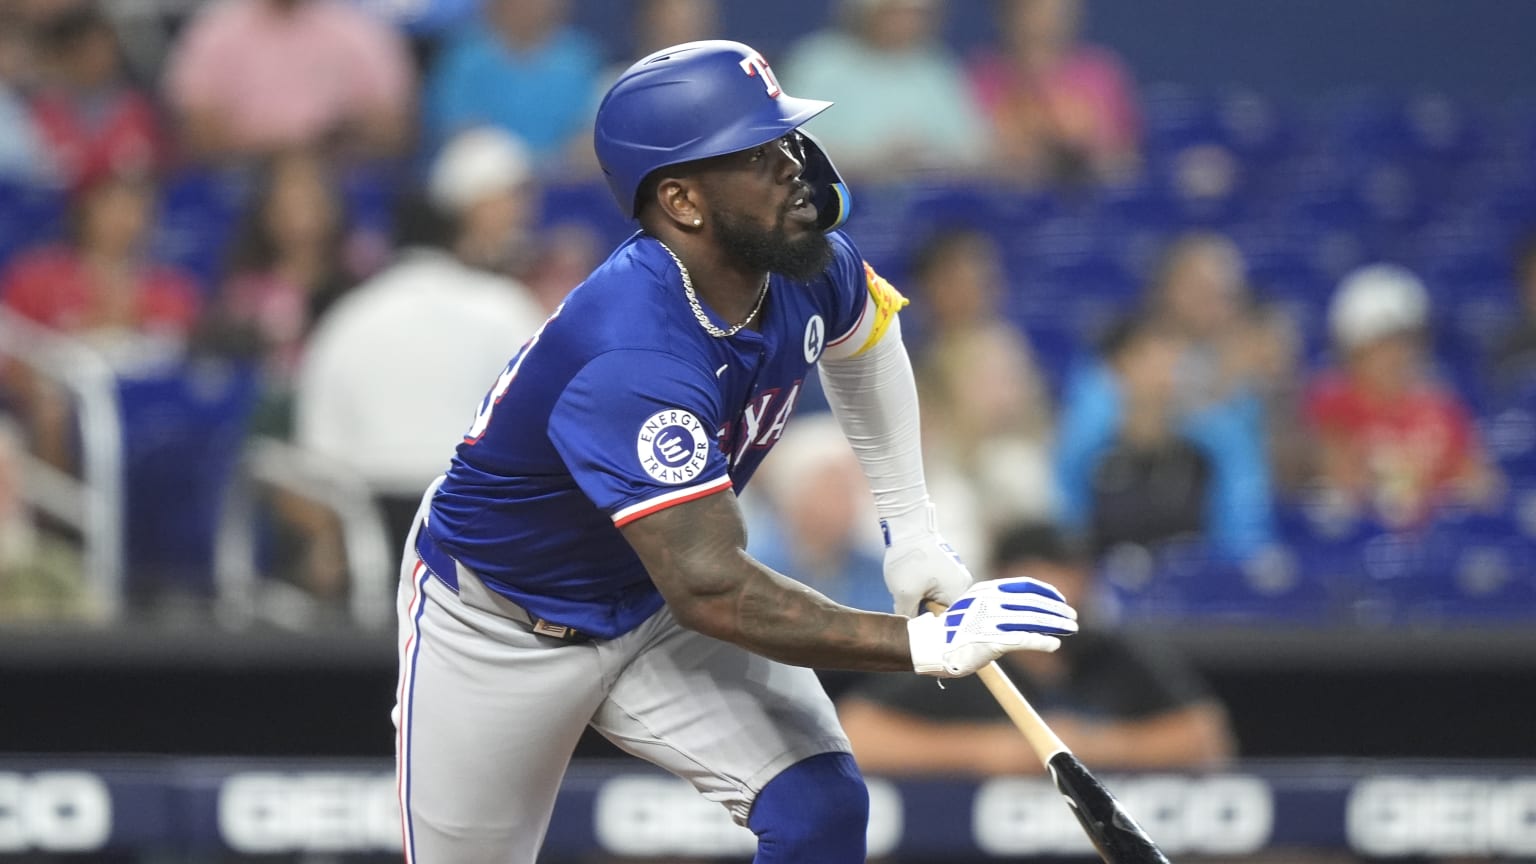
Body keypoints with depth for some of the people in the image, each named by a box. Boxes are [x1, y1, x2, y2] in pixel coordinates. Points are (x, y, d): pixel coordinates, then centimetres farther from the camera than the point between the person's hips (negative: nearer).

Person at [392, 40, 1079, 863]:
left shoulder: (808, 265, -14)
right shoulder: (630, 359, -39)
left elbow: (863, 341, 13)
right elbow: (710, 591, -43)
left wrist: (911, 529, 10)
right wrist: (927, 644, -45)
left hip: (658, 608, 6)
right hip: (499, 633, -6)